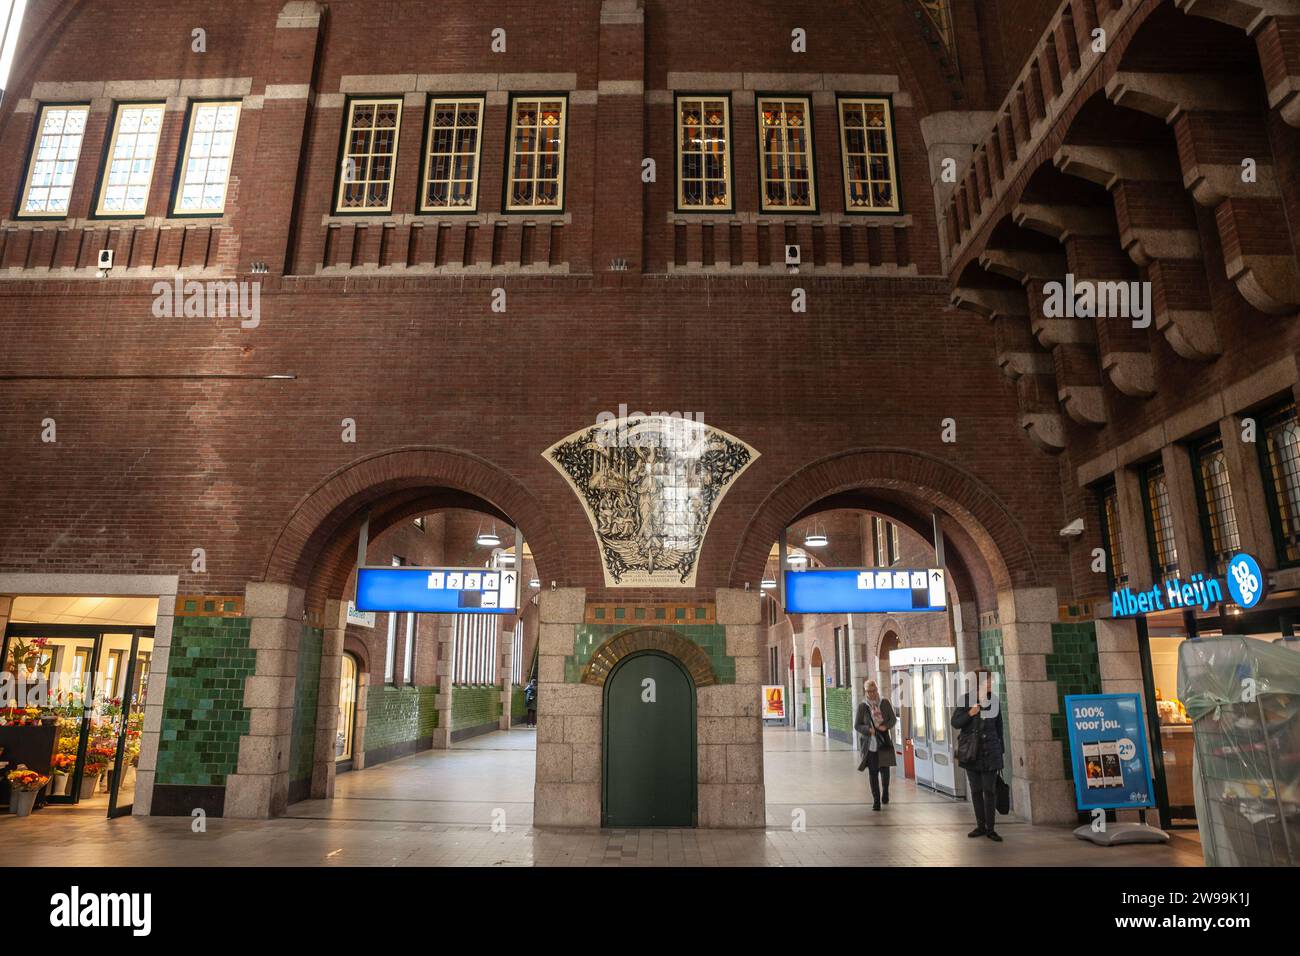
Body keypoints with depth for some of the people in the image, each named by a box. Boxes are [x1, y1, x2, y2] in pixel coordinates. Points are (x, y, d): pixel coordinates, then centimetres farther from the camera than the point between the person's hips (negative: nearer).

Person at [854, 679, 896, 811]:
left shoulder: (885, 702, 2)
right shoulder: (862, 706, -1)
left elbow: (893, 718, 8)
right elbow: (857, 725, 2)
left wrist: (886, 726, -12)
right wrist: (868, 730, -16)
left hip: (884, 741, 1)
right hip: (870, 743, -1)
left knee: (885, 769, 3)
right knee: (873, 772, 1)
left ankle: (885, 792, 33)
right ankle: (876, 800, 12)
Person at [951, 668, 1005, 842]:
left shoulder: (993, 700, 4)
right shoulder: (966, 699, -1)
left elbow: (999, 726, 11)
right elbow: (955, 723, -1)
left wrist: (1000, 749, 9)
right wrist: (969, 714, -18)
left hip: (990, 751, 0)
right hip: (971, 751, 0)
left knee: (989, 790, -2)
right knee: (976, 790, 8)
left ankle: (990, 828, 6)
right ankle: (980, 826, 18)